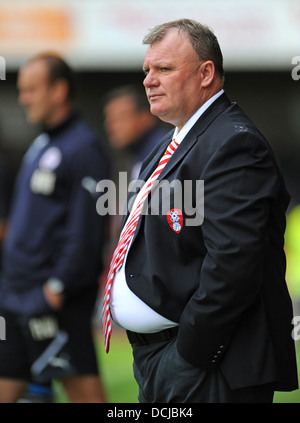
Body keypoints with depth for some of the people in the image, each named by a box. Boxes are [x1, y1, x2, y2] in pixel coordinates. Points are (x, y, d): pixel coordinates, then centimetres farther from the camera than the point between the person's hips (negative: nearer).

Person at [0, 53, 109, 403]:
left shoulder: (83, 148, -11)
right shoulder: (41, 145, 18)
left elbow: (86, 227, -17)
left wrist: (59, 285, -19)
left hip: (53, 297, -9)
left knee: (83, 389, -5)